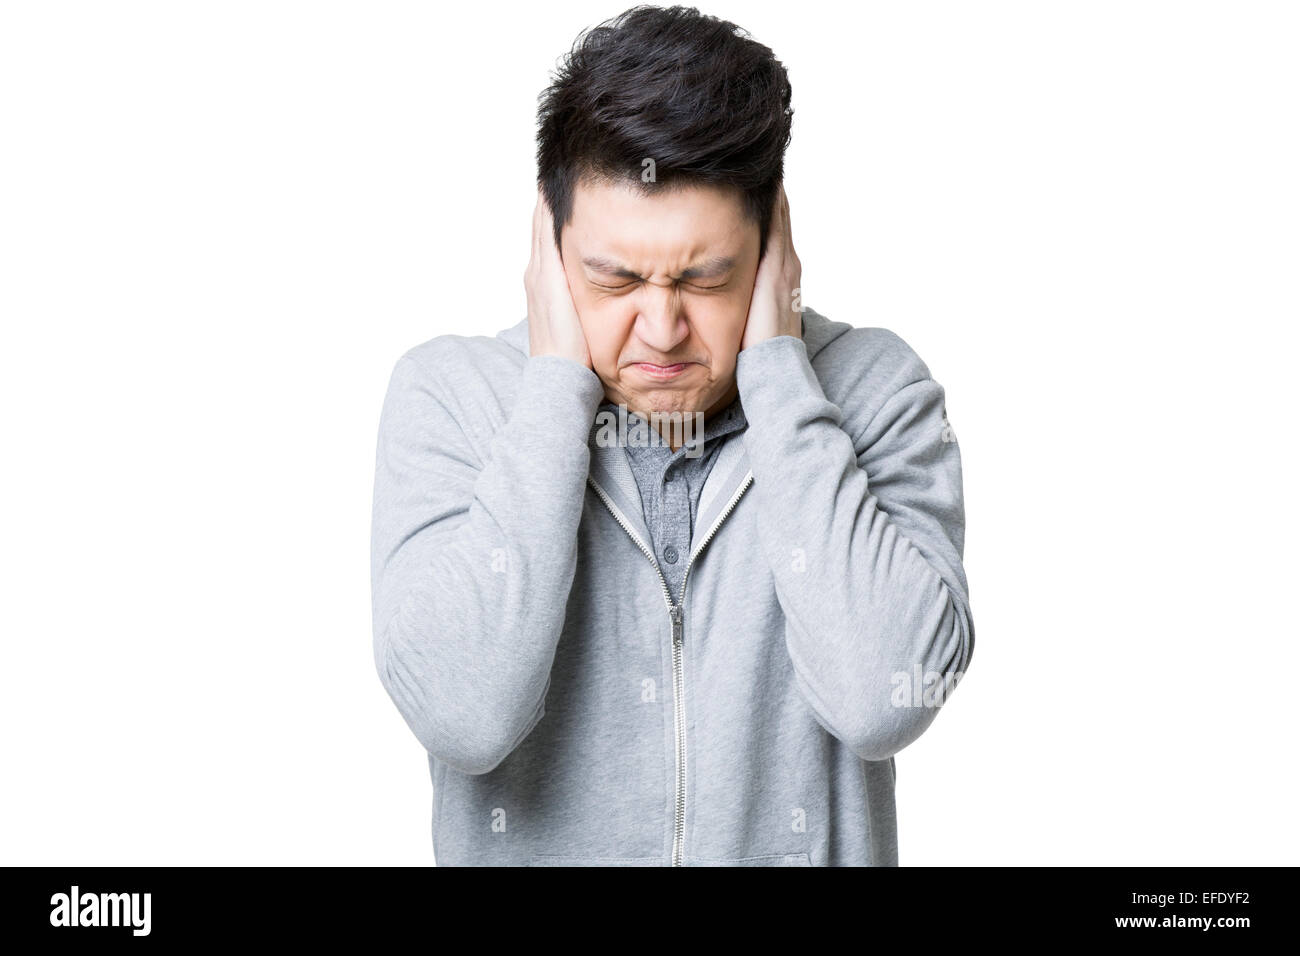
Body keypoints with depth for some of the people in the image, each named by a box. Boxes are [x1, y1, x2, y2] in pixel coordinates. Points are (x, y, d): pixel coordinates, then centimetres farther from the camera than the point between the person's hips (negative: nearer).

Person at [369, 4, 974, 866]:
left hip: (795, 844, 0)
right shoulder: (450, 395, -6)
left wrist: (778, 372, -17)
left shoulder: (874, 391, -6)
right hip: (530, 845, 1)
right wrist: (556, 386, -16)